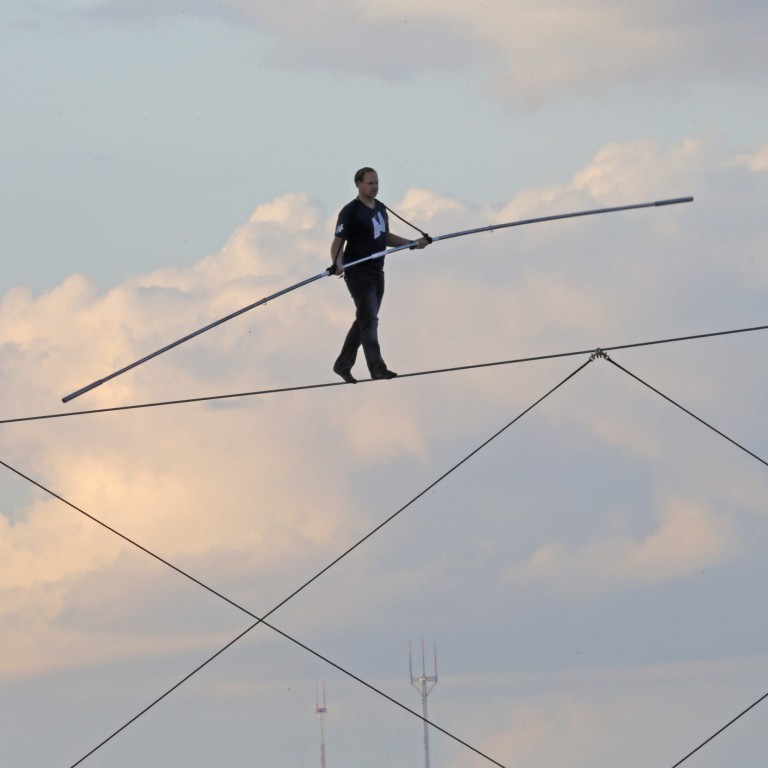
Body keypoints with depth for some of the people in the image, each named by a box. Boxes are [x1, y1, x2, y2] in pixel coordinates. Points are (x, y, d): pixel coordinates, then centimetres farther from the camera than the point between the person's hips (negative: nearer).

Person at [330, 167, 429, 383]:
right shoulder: (350, 211, -10)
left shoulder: (380, 209, 14)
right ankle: (377, 368, -18)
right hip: (358, 273, -8)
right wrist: (337, 263, -32)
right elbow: (338, 242, -14)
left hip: (376, 272, 8)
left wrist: (413, 243, 21)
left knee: (364, 321, 10)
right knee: (369, 320, -13)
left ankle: (343, 365, 18)